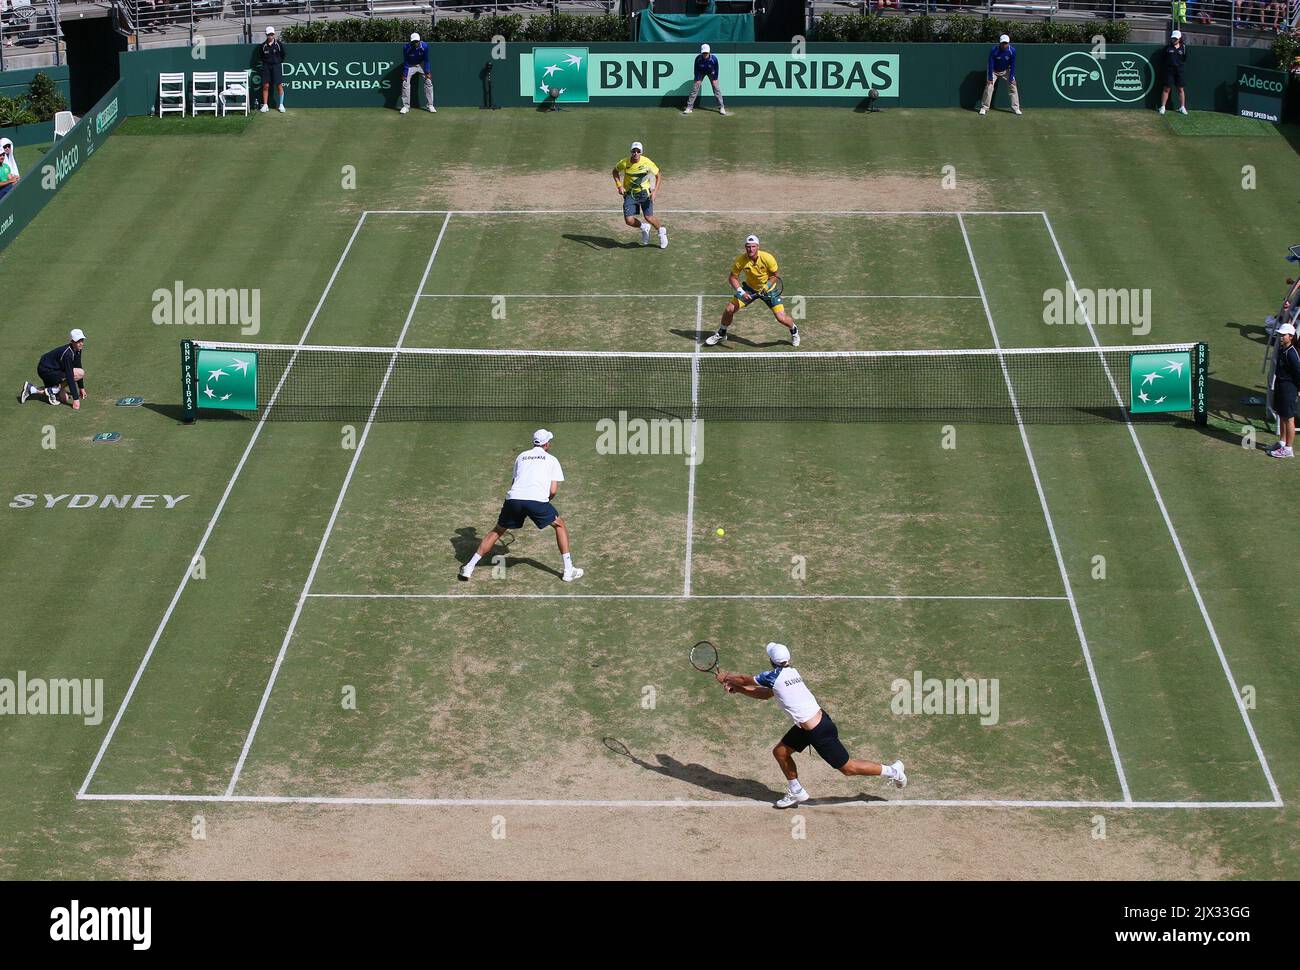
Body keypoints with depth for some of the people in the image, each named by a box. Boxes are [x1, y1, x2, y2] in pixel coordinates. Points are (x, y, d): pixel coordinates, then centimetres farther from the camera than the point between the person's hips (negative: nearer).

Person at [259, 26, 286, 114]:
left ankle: (281, 105, 2)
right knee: (265, 86, -1)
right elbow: (261, 56, 14)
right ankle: (265, 105, 5)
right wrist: (265, 62, 4)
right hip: (266, 66, 1)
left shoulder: (279, 44, 0)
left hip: (276, 66, -1)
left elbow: (283, 55, 10)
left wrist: (279, 62, 5)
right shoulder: (263, 45, 3)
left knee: (279, 85, -5)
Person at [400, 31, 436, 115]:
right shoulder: (406, 48, -28)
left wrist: (427, 73, -18)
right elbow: (406, 63, -18)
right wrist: (404, 75, -20)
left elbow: (426, 60, -16)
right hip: (410, 66, -1)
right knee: (405, 83, -10)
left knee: (428, 81, -8)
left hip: (421, 64, 1)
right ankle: (406, 106, 1)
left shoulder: (424, 46, -26)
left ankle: (430, 105, 0)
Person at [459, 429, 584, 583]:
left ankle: (469, 567, 17)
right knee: (560, 525, 20)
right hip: (537, 499, -3)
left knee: (497, 531, 22)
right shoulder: (552, 460, 16)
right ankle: (568, 571, 16)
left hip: (513, 498, 3)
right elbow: (553, 490, 9)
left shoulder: (521, 456, 26)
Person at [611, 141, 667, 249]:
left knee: (648, 217, -14)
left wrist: (655, 191, -15)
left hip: (645, 192, -2)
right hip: (630, 193, 2)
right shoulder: (624, 163, -12)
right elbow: (615, 171, 10)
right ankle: (644, 228, 24)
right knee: (629, 220, -10)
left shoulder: (647, 163, -15)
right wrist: (619, 185, -4)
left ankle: (662, 230, 20)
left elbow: (658, 176, -4)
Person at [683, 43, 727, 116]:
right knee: (695, 88, -5)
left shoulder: (714, 58, -31)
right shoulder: (698, 58, -30)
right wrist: (697, 79, -17)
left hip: (711, 72, 0)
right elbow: (696, 69, -17)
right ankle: (689, 107, 2)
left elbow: (716, 69, -16)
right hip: (701, 72, 0)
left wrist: (715, 79, -15)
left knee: (716, 88, -8)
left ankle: (721, 107, 0)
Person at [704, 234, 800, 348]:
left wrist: (767, 285, -28)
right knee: (729, 309, -8)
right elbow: (732, 278, -11)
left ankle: (794, 330, 25)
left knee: (781, 318, -11)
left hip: (768, 289, -2)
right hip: (750, 288, 2)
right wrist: (740, 291, -25)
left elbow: (775, 276, -11)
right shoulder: (740, 260, -23)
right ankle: (721, 334, 20)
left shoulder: (768, 258, -27)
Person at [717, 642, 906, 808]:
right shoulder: (790, 672, 3)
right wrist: (738, 689, 11)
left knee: (847, 767, 4)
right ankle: (796, 791, 30)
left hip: (820, 732, -9)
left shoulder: (774, 676, -22)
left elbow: (745, 679, -7)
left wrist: (726, 677, 10)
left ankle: (892, 771, 17)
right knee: (780, 752, 15)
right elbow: (765, 694, 15)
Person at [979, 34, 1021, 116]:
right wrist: (990, 78, -24)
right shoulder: (994, 50, -28)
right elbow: (990, 64, -23)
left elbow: (1012, 66, -16)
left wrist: (1011, 79, -18)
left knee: (1013, 86, -5)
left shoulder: (1012, 51, -23)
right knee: (989, 87, -14)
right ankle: (984, 108, -7)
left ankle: (1016, 108, 2)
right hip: (994, 71, -2)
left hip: (1006, 71, 2)